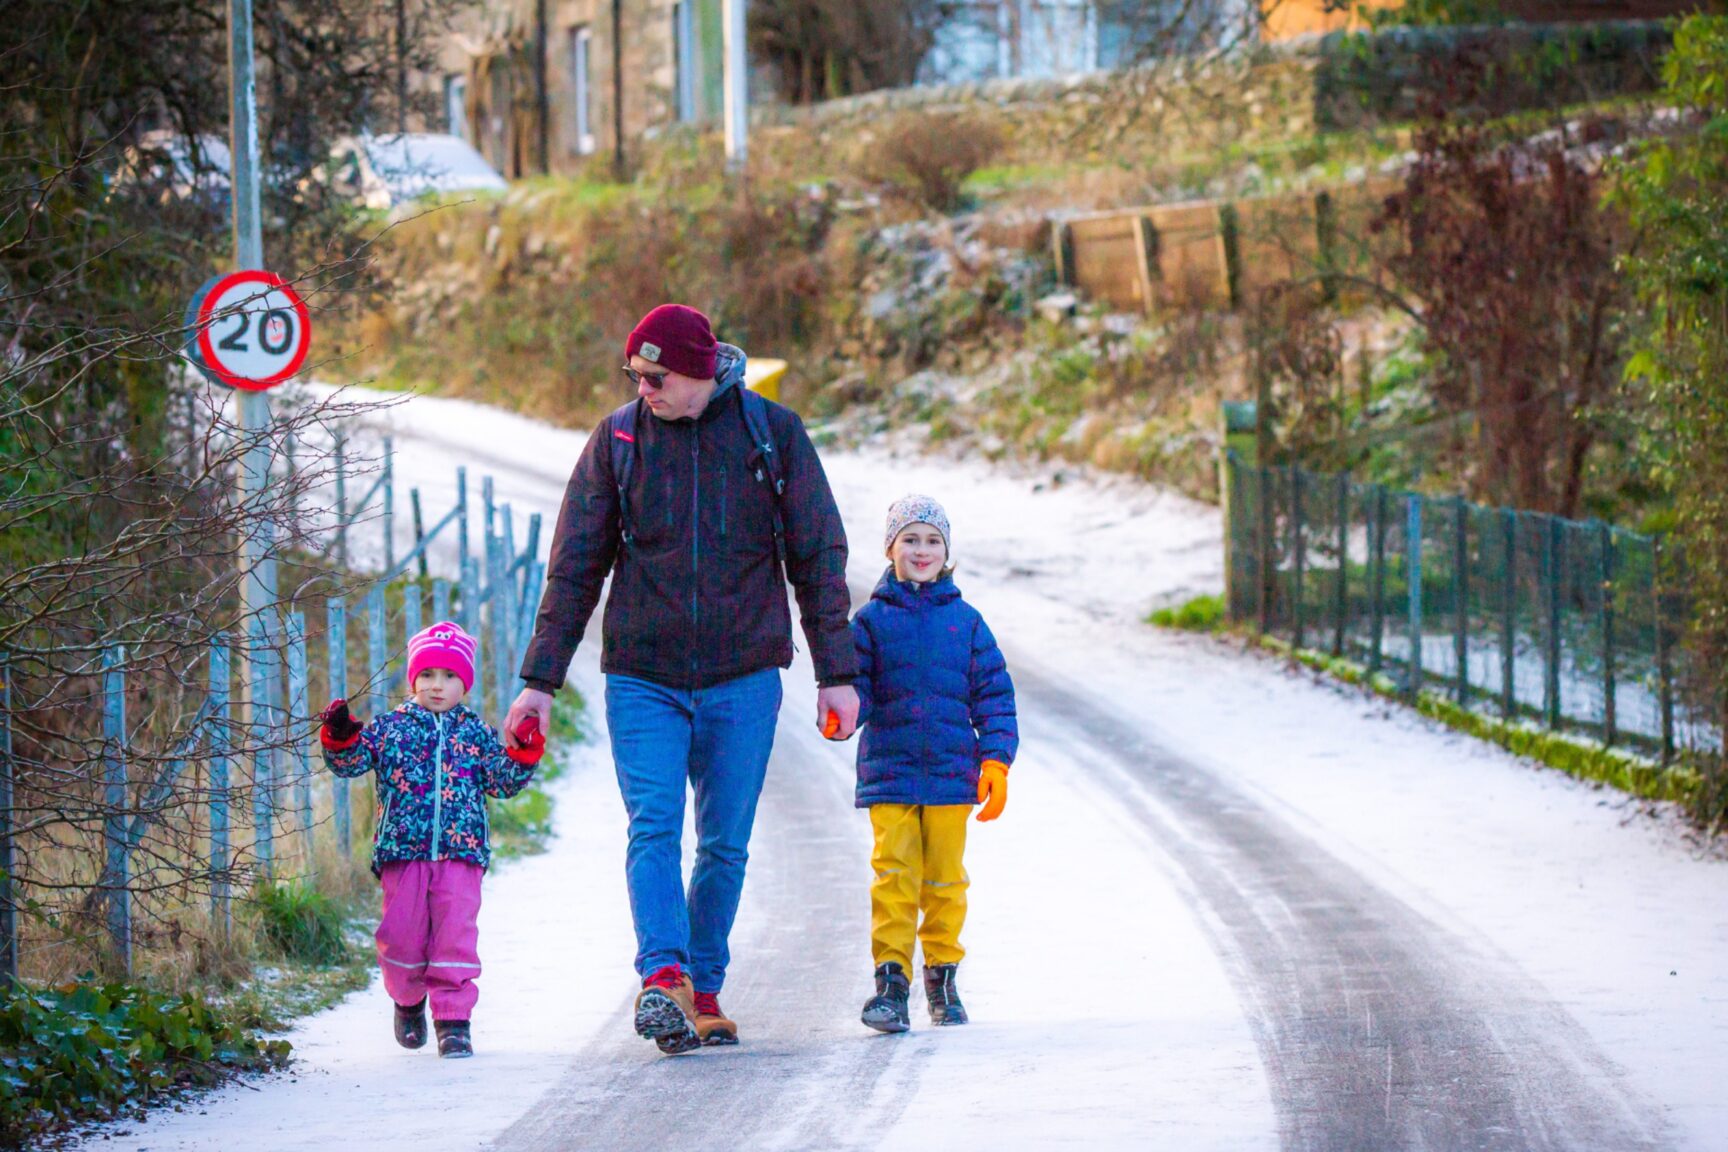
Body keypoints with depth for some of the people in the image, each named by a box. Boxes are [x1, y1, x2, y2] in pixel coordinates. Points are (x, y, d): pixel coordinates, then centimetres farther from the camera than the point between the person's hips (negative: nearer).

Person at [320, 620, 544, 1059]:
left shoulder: (476, 733, 12)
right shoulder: (390, 727, 9)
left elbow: (503, 783, 15)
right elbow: (350, 762, 5)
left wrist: (522, 755, 0)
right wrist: (339, 739, -13)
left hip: (461, 852, 0)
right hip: (402, 851, 0)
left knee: (455, 935, -7)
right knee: (402, 935, -1)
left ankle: (454, 1018, -2)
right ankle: (408, 1001, 26)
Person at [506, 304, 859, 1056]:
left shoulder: (772, 434, 0)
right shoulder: (617, 441, 3)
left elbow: (818, 559, 6)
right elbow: (575, 568, 6)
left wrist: (836, 672, 2)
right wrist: (540, 679, 2)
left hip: (742, 678, 0)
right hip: (642, 677, 0)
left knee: (725, 845, 3)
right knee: (653, 827, -17)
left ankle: (704, 990, 14)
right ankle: (664, 978, -27)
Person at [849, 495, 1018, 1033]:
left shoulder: (965, 622, 7)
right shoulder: (871, 620, 5)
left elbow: (993, 695, 9)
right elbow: (855, 686, 2)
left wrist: (995, 760, 1)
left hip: (951, 773, 1)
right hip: (889, 773, -1)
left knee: (945, 881, 7)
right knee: (894, 877, -10)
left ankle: (942, 975, 20)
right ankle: (891, 979, -10)